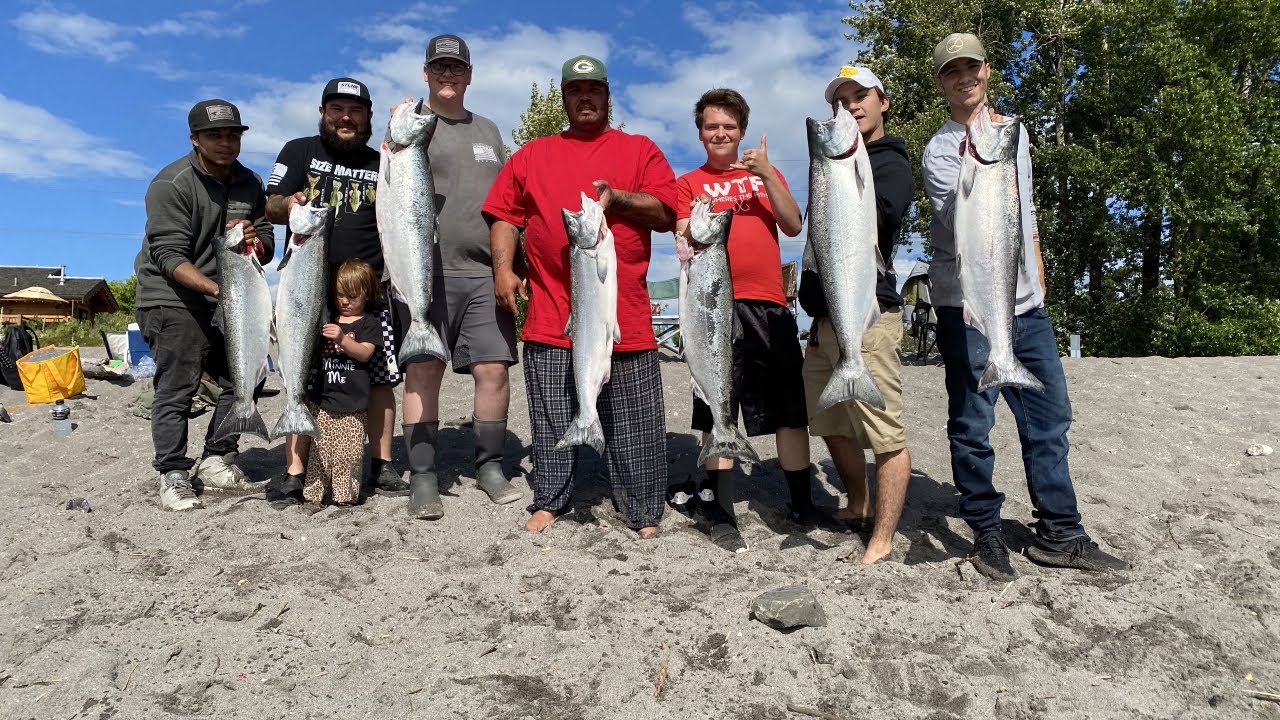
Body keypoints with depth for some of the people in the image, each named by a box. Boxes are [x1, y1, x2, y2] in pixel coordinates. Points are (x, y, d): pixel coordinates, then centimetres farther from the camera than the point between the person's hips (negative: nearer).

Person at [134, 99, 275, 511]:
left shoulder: (250, 183, 7)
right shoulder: (171, 184, -12)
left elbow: (267, 243, 10)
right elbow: (169, 257, -19)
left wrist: (255, 240, -15)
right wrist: (216, 288, -34)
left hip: (229, 301, 6)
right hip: (172, 300, -6)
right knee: (176, 389, -8)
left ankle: (215, 462, 17)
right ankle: (173, 477, 0)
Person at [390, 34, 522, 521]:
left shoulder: (488, 130, 21)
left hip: (487, 273, 4)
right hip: (428, 272, -3)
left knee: (493, 369, 0)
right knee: (422, 371, -3)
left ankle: (490, 466, 13)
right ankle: (422, 476, 4)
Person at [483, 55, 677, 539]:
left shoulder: (640, 150, 11)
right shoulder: (532, 155, 17)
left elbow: (666, 215, 2)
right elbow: (505, 216, 13)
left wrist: (616, 197, -12)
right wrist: (503, 268, -1)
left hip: (624, 316, -1)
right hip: (550, 316, 2)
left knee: (634, 422, 3)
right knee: (551, 420, 9)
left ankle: (644, 513, 14)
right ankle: (548, 502, 23)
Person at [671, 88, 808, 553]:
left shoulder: (767, 175, 19)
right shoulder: (689, 183, 13)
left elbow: (794, 226, 5)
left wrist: (766, 174, -4)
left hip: (769, 303, 2)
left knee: (790, 408, 5)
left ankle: (803, 508, 20)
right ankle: (722, 517, 5)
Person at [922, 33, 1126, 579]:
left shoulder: (1014, 132, 18)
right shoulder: (939, 149, -4)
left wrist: (1036, 270, 21)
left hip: (1026, 303, 7)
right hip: (968, 307, -6)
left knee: (1049, 418, 8)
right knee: (972, 425, -1)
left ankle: (1059, 534, 18)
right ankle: (987, 535, 13)